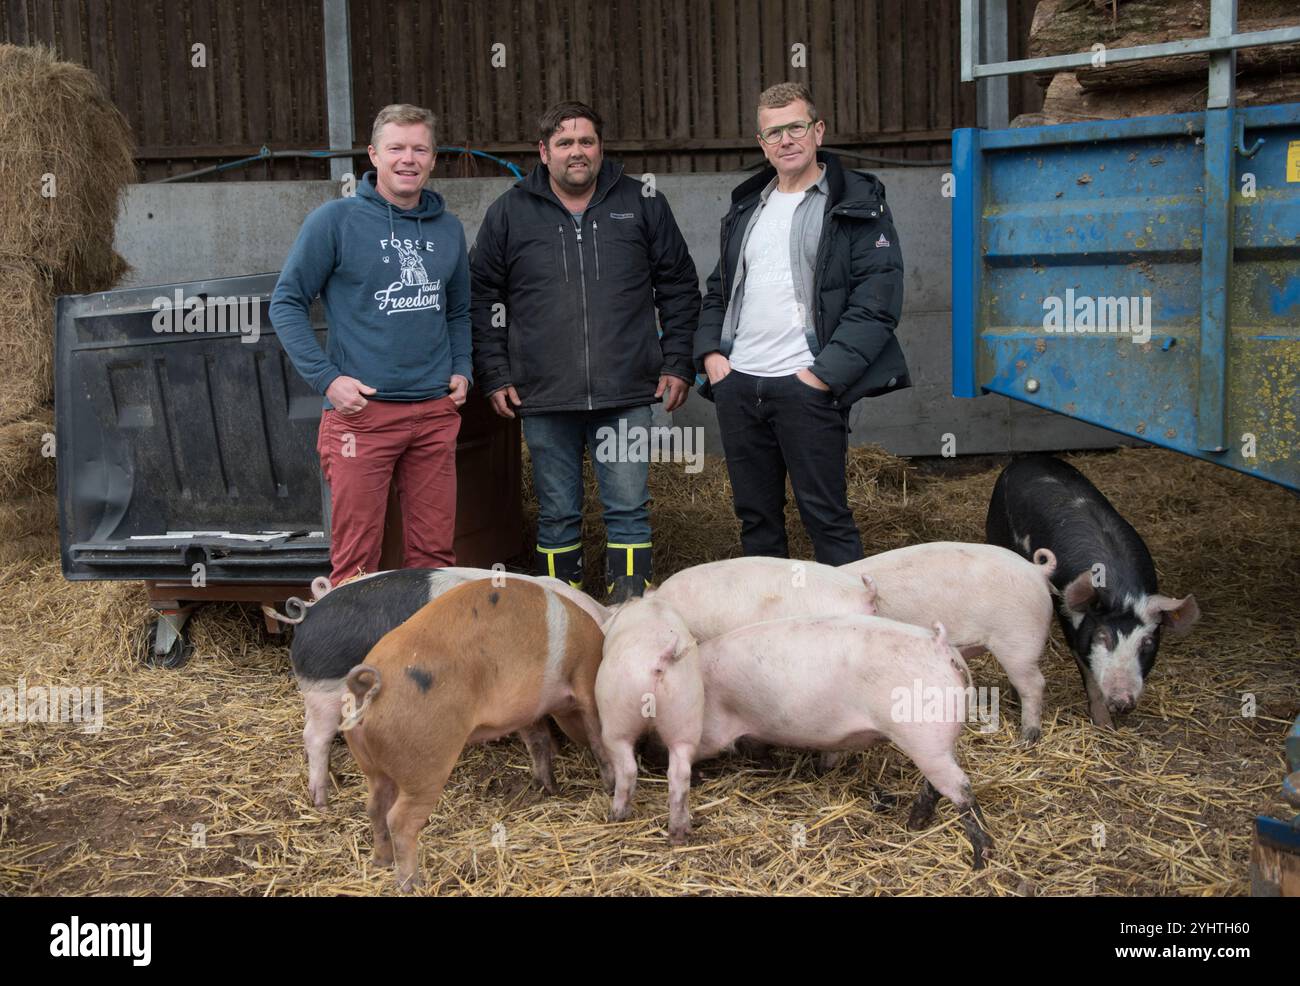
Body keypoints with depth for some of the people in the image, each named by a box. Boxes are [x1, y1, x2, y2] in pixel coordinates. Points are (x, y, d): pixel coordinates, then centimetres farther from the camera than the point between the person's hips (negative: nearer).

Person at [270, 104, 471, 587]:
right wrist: (327, 378, -11)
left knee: (435, 551, 10)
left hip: (436, 410, 5)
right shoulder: (336, 220, -3)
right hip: (362, 409, -4)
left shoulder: (448, 229, 12)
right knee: (356, 560, -2)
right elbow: (286, 303, -2)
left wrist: (462, 370, 8)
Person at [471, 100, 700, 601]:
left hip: (626, 393, 0)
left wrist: (677, 364, 5)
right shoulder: (509, 213, 5)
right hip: (543, 395, 1)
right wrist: (495, 376, 4)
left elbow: (679, 287, 11)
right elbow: (483, 298, 10)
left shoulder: (642, 203, 6)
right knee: (557, 515, 9)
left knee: (629, 510, 2)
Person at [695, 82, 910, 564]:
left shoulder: (857, 204, -1)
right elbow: (718, 290, 24)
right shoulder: (746, 207, 18)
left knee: (826, 516, -3)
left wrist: (824, 372, -16)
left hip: (807, 387, -6)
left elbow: (878, 302, -9)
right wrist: (710, 352, 7)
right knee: (755, 516, 13)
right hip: (737, 383, 6)